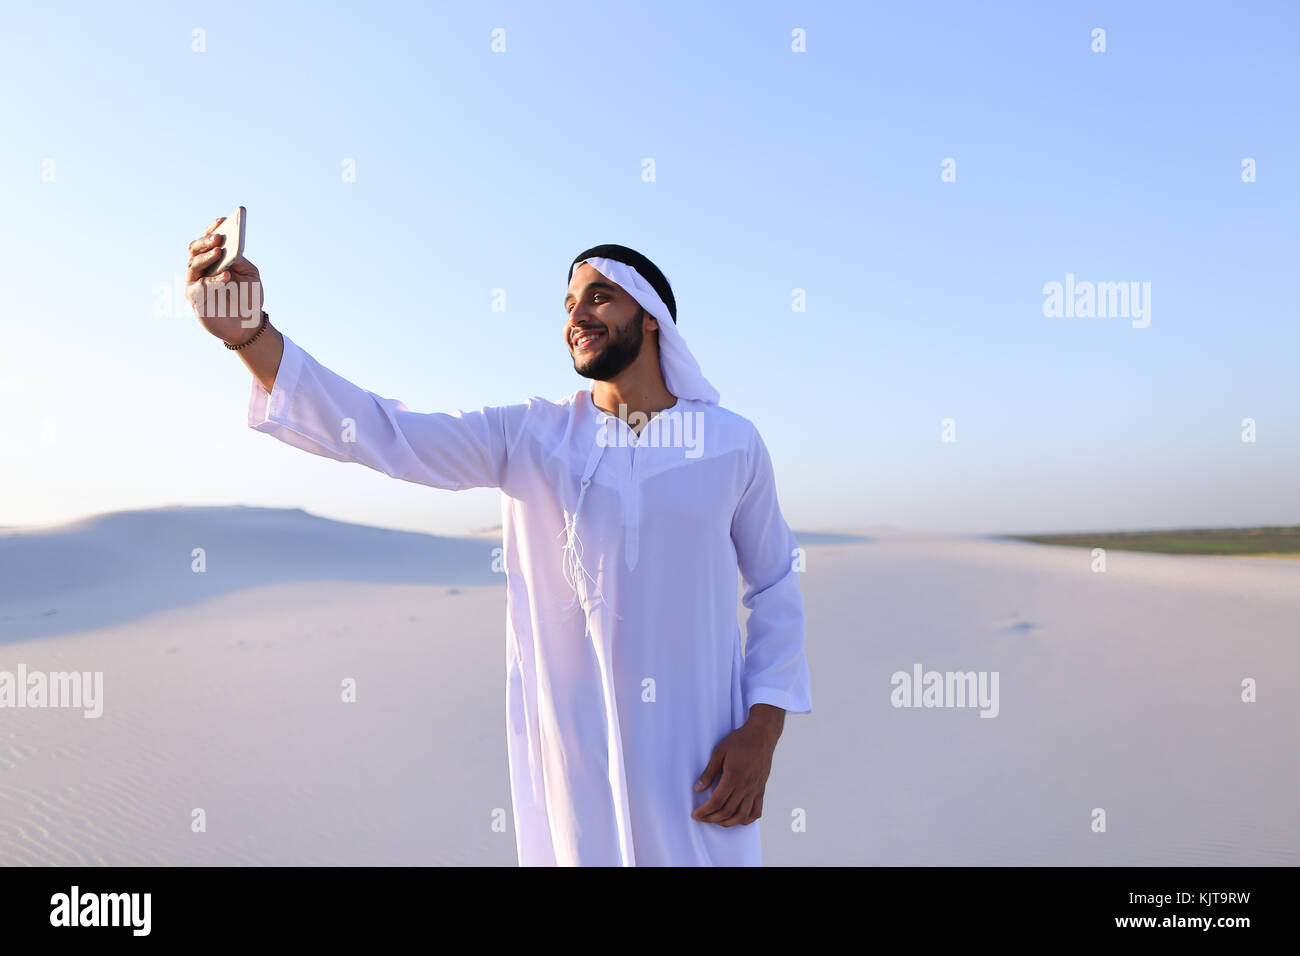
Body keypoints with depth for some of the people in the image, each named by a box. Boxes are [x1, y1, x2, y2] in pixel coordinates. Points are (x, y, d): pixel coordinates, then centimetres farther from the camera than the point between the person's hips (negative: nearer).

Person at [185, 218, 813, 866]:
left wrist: (763, 729, -4)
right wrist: (250, 333, -25)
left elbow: (775, 588, 6)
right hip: (570, 748, 0)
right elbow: (380, 433, -12)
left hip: (695, 757, 0)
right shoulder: (528, 437, -2)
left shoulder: (732, 443, 0)